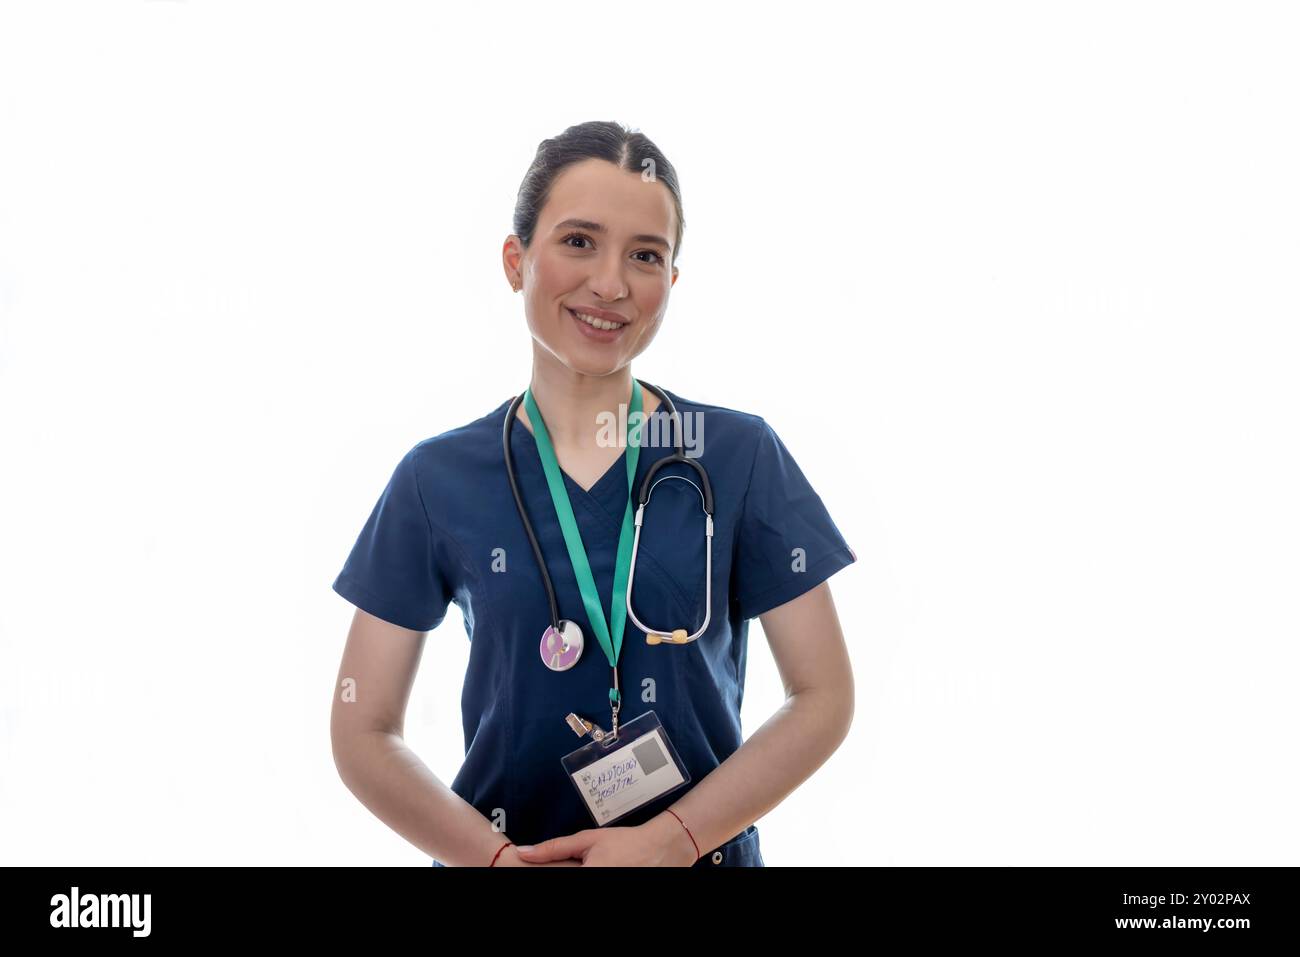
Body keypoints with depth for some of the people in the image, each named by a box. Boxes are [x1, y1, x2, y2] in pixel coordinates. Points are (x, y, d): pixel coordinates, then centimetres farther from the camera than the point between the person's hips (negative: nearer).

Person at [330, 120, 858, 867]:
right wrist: (494, 857, -16)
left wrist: (671, 838, -16)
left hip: (701, 852, 0)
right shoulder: (437, 480, -6)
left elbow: (824, 699, -6)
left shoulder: (742, 456, -8)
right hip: (503, 845, 1)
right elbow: (364, 731, -3)